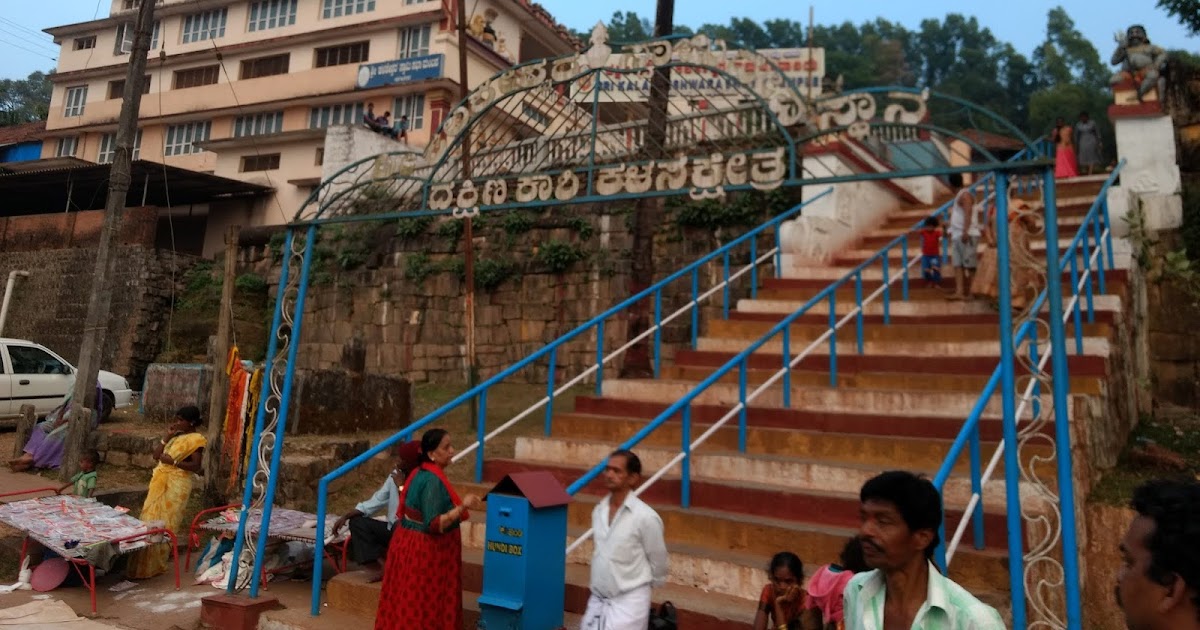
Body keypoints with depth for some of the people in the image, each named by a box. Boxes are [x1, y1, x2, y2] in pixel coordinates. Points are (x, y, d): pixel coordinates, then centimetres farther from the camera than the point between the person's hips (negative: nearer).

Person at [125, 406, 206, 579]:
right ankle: (146, 561, 22)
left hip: (177, 484, -8)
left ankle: (154, 564, 7)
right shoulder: (175, 436, 13)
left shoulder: (196, 439, -10)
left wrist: (173, 461, -22)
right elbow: (156, 455, 8)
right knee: (152, 518, 11)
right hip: (161, 481, 8)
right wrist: (167, 436, 0)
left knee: (166, 522, -2)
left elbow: (195, 466, -16)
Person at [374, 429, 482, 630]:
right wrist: (463, 506, -34)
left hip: (409, 544, 9)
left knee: (408, 605, 16)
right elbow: (434, 524, -27)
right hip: (425, 551, -9)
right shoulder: (433, 480, -23)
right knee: (424, 607, 0)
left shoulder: (420, 473, 6)